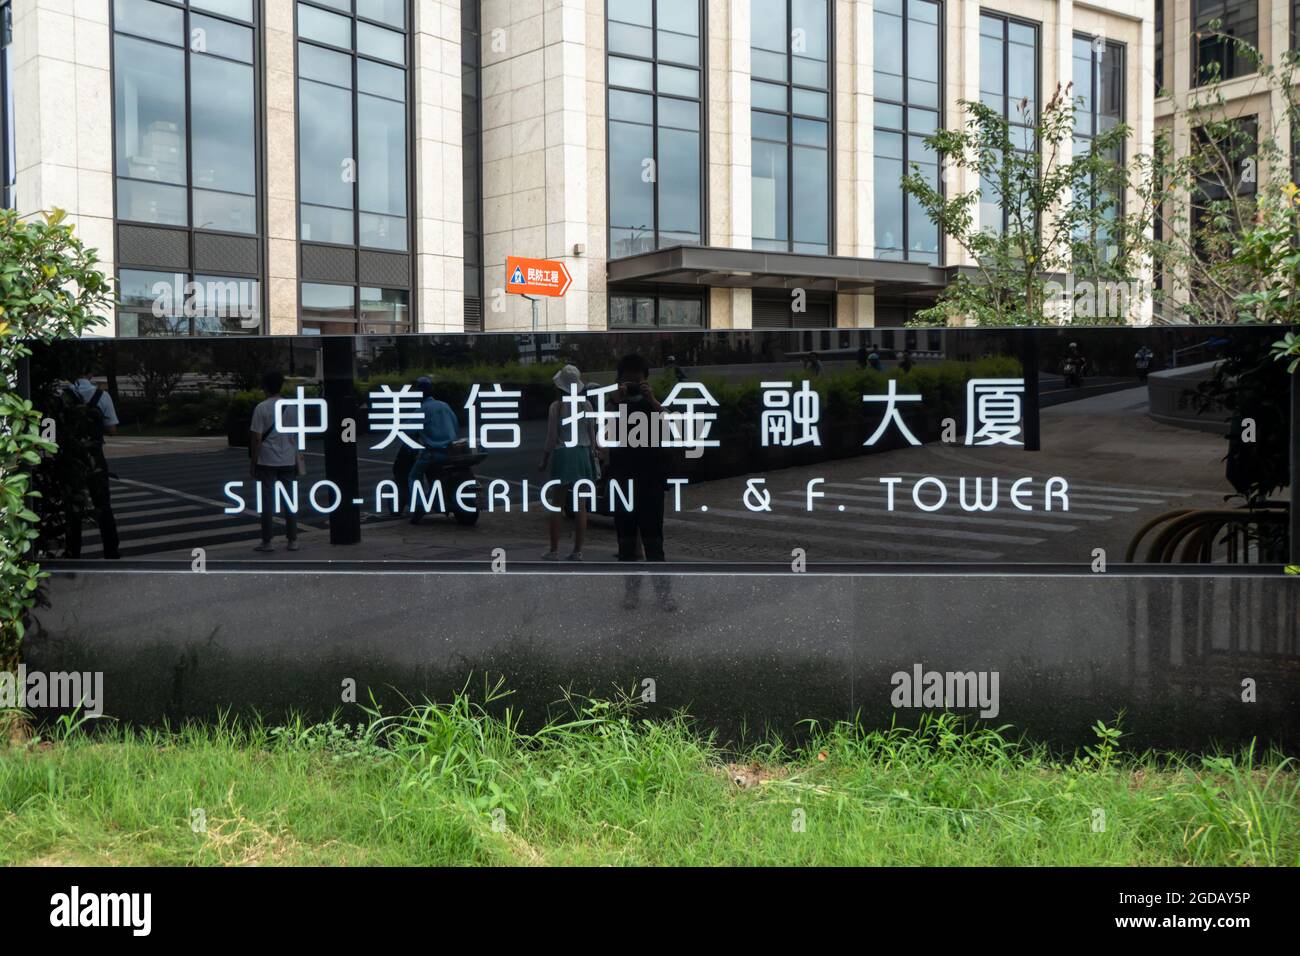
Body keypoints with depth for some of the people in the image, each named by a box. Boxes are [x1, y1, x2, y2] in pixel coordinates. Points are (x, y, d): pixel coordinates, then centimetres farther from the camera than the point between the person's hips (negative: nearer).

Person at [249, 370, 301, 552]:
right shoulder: (293, 406, 3)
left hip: (267, 461, -3)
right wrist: (297, 459, 16)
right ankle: (292, 541, 10)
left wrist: (253, 462, -2)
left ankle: (267, 542, 4)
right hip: (289, 460, 4)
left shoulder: (262, 408, -9)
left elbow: (256, 437, -10)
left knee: (267, 501, 1)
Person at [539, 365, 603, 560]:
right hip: (583, 454, 3)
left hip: (562, 455, -3)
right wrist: (593, 454, 18)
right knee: (581, 505, 5)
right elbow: (592, 434, 5)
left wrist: (544, 461, 4)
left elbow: (551, 438, -7)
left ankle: (554, 550, 3)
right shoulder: (586, 405, 1)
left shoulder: (556, 407, -9)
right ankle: (577, 550, 7)